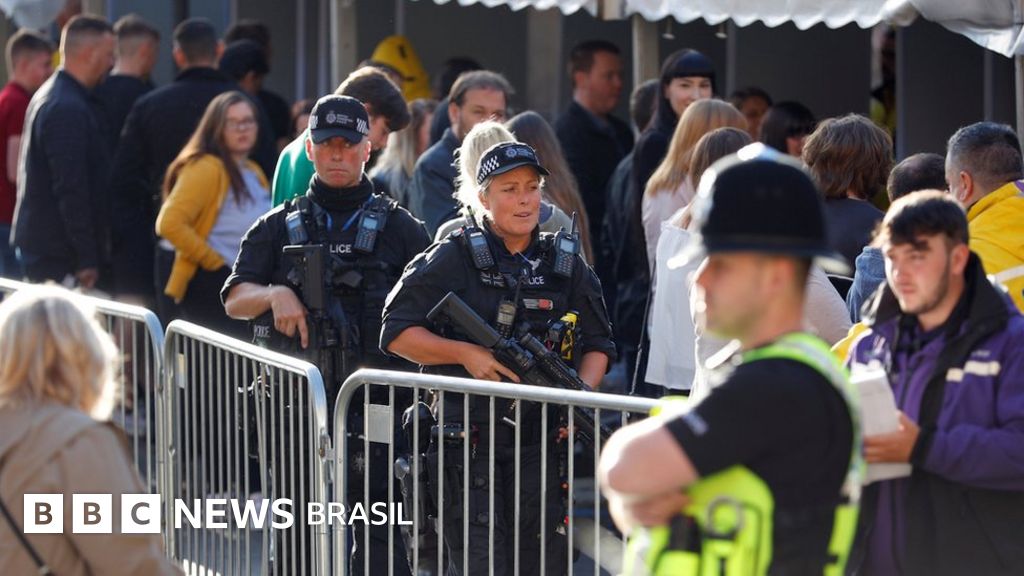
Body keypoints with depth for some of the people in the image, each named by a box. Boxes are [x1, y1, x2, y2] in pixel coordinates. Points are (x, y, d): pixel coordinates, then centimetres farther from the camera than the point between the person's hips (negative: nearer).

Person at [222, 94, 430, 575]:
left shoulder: (399, 228, 8)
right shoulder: (278, 228, 12)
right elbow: (234, 300, 5)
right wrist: (275, 294, -16)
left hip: (376, 406, -2)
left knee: (378, 535, -7)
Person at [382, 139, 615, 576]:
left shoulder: (566, 266, 11)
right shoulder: (452, 259, 1)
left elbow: (598, 344, 17)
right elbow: (397, 333, 0)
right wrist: (466, 354, -12)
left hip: (540, 438, 3)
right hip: (467, 437, -3)